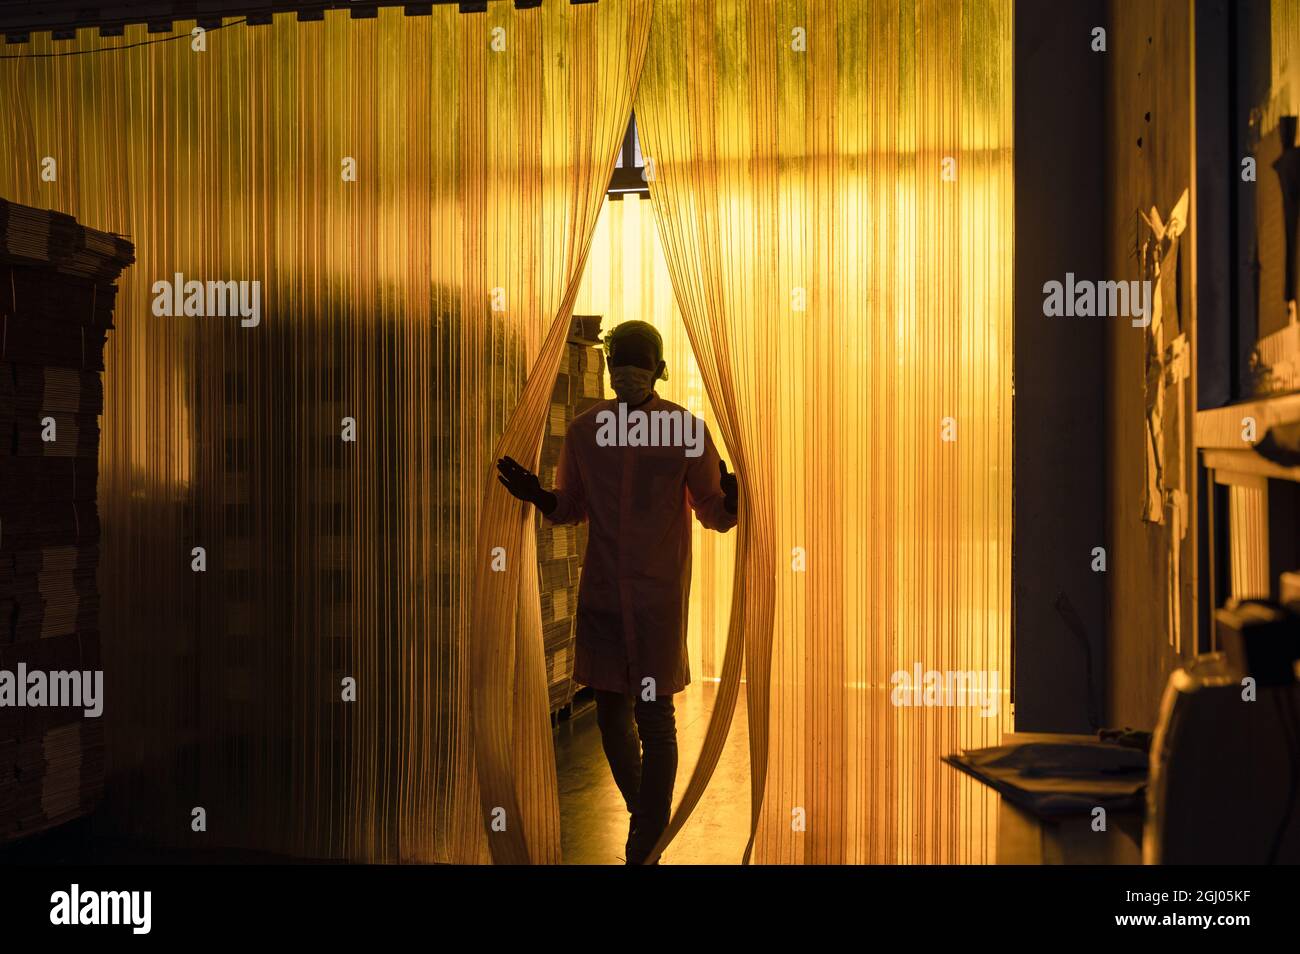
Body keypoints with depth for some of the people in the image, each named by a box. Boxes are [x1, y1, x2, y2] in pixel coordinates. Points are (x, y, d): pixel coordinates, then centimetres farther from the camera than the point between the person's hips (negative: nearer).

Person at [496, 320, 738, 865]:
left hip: (659, 597, -4)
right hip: (601, 593, 4)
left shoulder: (689, 430, -6)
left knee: (655, 719, -4)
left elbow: (712, 513, 0)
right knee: (611, 714, 12)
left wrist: (729, 500, -22)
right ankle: (646, 815, 35)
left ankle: (645, 846, 6)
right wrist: (535, 495, -5)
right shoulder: (584, 429, 4)